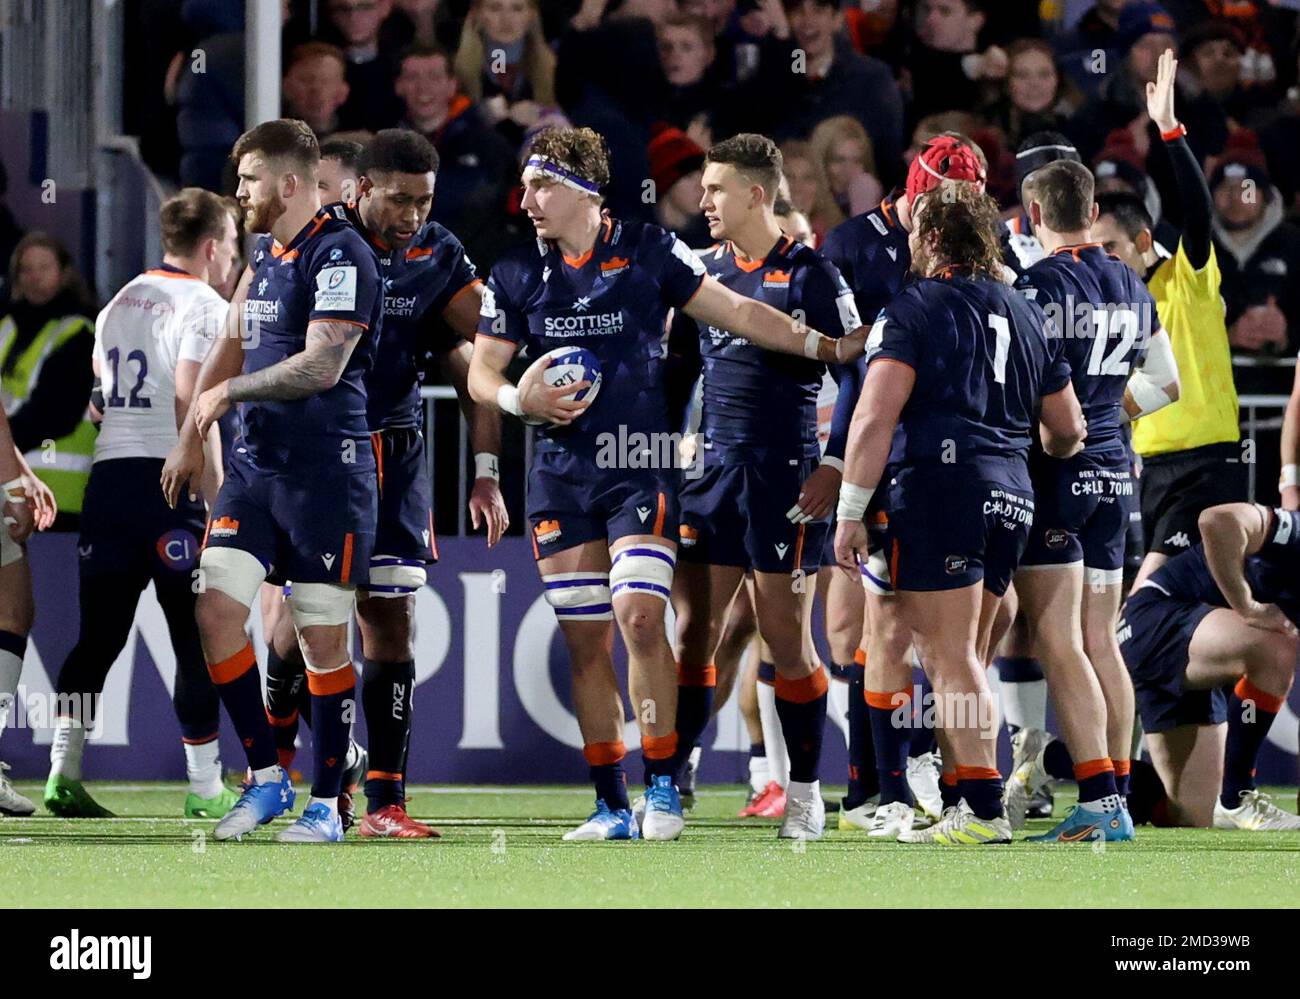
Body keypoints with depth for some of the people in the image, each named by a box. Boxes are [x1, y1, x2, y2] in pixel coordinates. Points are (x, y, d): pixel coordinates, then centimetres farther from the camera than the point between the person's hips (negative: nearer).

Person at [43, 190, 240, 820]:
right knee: (196, 638, 0)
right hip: (167, 479, -7)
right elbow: (191, 406, -13)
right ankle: (204, 786, 2)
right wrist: (218, 501, -13)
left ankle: (63, 774, 2)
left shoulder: (120, 303, 19)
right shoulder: (203, 307, -5)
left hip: (108, 477, 7)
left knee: (98, 636, 9)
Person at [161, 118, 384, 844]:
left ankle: (326, 804, 7)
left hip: (328, 470, -8)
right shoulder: (267, 253, 15)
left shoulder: (340, 255, -13)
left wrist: (228, 392, -9)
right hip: (256, 463, 8)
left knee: (324, 640, -2)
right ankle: (266, 778, 8)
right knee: (216, 612, -3)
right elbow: (236, 345, 26)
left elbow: (322, 367, -20)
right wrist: (193, 436, 22)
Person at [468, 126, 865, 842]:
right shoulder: (517, 273, 7)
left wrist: (825, 347, -3)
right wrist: (519, 400, -11)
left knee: (639, 617, -17)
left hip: (641, 467, -3)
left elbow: (737, 313, 4)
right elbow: (481, 373, 11)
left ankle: (662, 784, -7)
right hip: (560, 476, 3)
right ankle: (611, 804, 9)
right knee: (585, 643, 3)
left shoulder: (648, 253, 0)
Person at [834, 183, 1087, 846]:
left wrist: (850, 512, -11)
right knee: (964, 661, 13)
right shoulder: (1025, 313, 19)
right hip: (1010, 494, 7)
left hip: (938, 486, -7)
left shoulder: (911, 310, -2)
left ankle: (983, 810, -12)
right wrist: (1039, 458, 46)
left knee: (949, 659, -6)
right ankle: (960, 796, 12)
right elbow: (1068, 429, 24)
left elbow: (876, 417, -12)